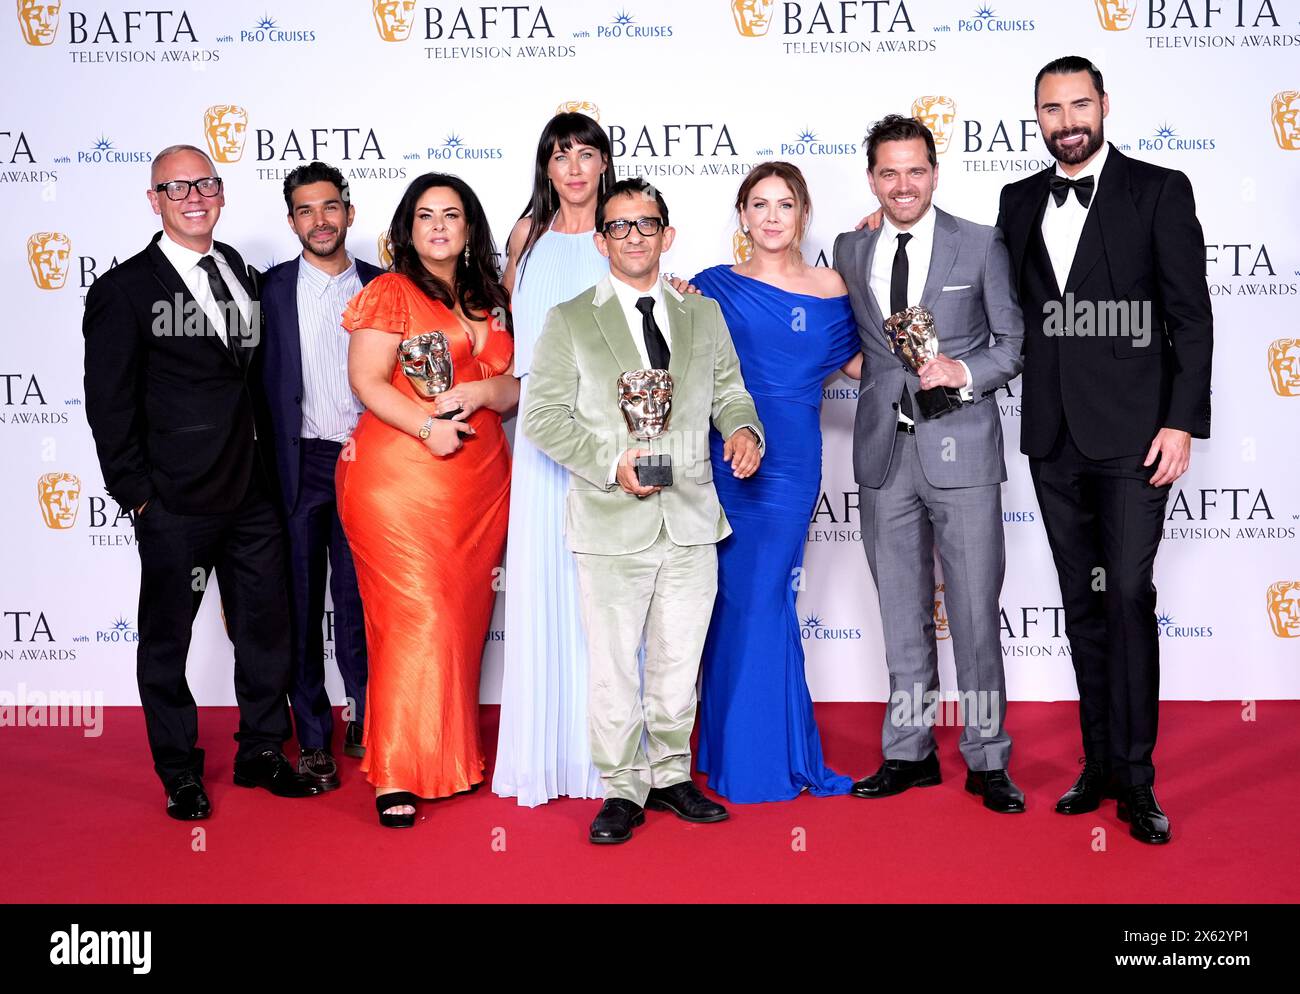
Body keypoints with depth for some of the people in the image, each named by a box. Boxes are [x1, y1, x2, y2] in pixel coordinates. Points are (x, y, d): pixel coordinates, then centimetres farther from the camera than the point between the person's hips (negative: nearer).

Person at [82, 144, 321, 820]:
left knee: (265, 626, 13)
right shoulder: (123, 290, -6)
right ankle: (179, 771, 24)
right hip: (175, 504, -5)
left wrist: (267, 468, 9)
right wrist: (136, 493, -9)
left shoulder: (241, 272, 10)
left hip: (253, 491, 5)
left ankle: (261, 753, 29)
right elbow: (110, 406, -7)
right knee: (167, 637, 8)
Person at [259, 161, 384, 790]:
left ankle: (365, 720, 24)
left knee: (359, 598, 9)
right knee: (301, 603, 5)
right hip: (297, 467, -1)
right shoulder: (272, 289, 2)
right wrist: (266, 469, -6)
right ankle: (312, 738, 16)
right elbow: (261, 382, 0)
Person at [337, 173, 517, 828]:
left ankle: (449, 756, 21)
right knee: (415, 615, -10)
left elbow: (515, 386, 16)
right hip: (399, 474, -5)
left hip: (479, 477, 6)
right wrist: (428, 426, -21)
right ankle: (397, 775, -3)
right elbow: (367, 381, -8)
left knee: (462, 617, 8)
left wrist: (484, 390, -6)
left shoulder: (490, 301, 18)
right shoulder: (391, 293, 1)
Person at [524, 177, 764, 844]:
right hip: (611, 526, -3)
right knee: (613, 668, 3)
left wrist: (743, 428, -6)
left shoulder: (704, 315, 13)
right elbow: (543, 416, -3)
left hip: (692, 521, 3)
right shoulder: (569, 321, 2)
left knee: (679, 663, 13)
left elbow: (728, 393, 17)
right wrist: (612, 464, -15)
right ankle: (622, 790, 17)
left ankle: (671, 776, 29)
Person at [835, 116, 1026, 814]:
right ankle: (909, 753, 22)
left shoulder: (981, 246, 2)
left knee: (975, 613, 0)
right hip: (884, 452, 3)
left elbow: (1017, 340, 3)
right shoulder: (849, 252, 11)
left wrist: (966, 373, -12)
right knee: (902, 613, 11)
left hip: (961, 449, -3)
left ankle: (986, 761, 12)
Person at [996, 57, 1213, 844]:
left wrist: (1182, 422, -12)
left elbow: (1191, 316, -4)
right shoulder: (1020, 201, 12)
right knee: (1082, 603, 10)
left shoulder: (1159, 190, -1)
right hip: (1054, 438, 5)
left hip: (1132, 433, -4)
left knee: (1129, 599, -7)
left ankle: (1136, 778, 4)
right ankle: (1101, 763, 20)